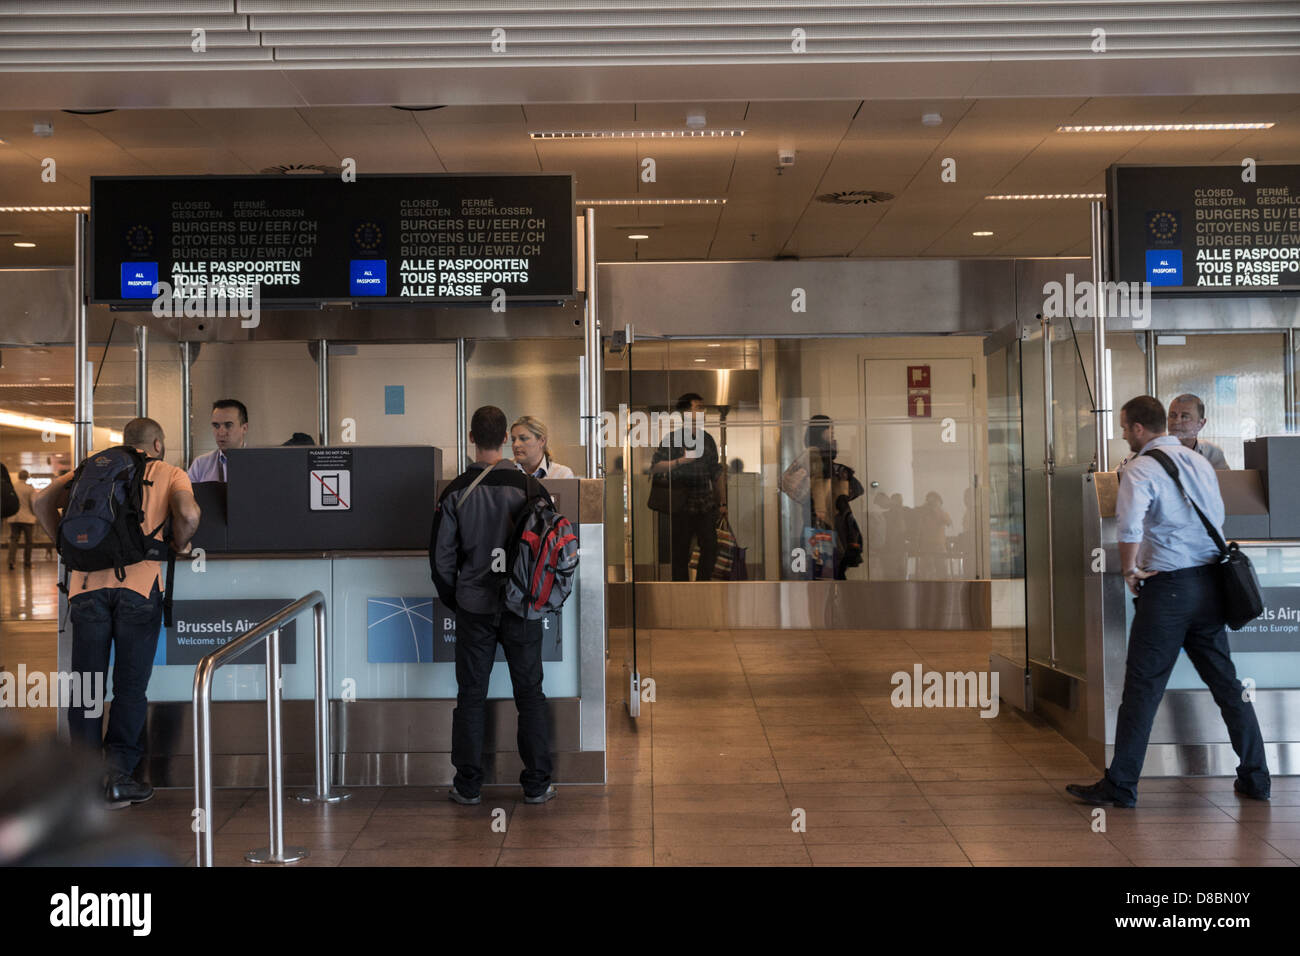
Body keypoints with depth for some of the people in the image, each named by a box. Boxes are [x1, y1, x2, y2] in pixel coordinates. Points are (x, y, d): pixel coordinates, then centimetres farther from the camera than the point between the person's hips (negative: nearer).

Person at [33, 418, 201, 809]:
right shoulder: (170, 474, 12)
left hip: (87, 583, 3)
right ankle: (118, 776, 4)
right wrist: (177, 546, 11)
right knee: (130, 687, 6)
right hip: (138, 583, -2)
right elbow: (188, 515, -7)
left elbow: (44, 501, 10)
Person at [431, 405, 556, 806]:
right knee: (529, 694, 8)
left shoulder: (455, 492, -6)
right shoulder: (529, 487, -6)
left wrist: (454, 603, 11)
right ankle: (537, 784, 12)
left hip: (474, 608, 0)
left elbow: (441, 558, -3)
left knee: (471, 696, 9)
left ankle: (467, 785, 13)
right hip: (522, 607, 0)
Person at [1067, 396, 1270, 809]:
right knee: (1227, 684, 15)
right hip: (1210, 583, 7)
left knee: (1142, 689, -1)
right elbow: (1218, 517, 19)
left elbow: (1129, 527, -27)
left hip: (1167, 588, -7)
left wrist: (1130, 569, -12)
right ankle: (1255, 778, 20)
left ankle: (1120, 786, 4)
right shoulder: (1199, 462, 12)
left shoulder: (1141, 469, -12)